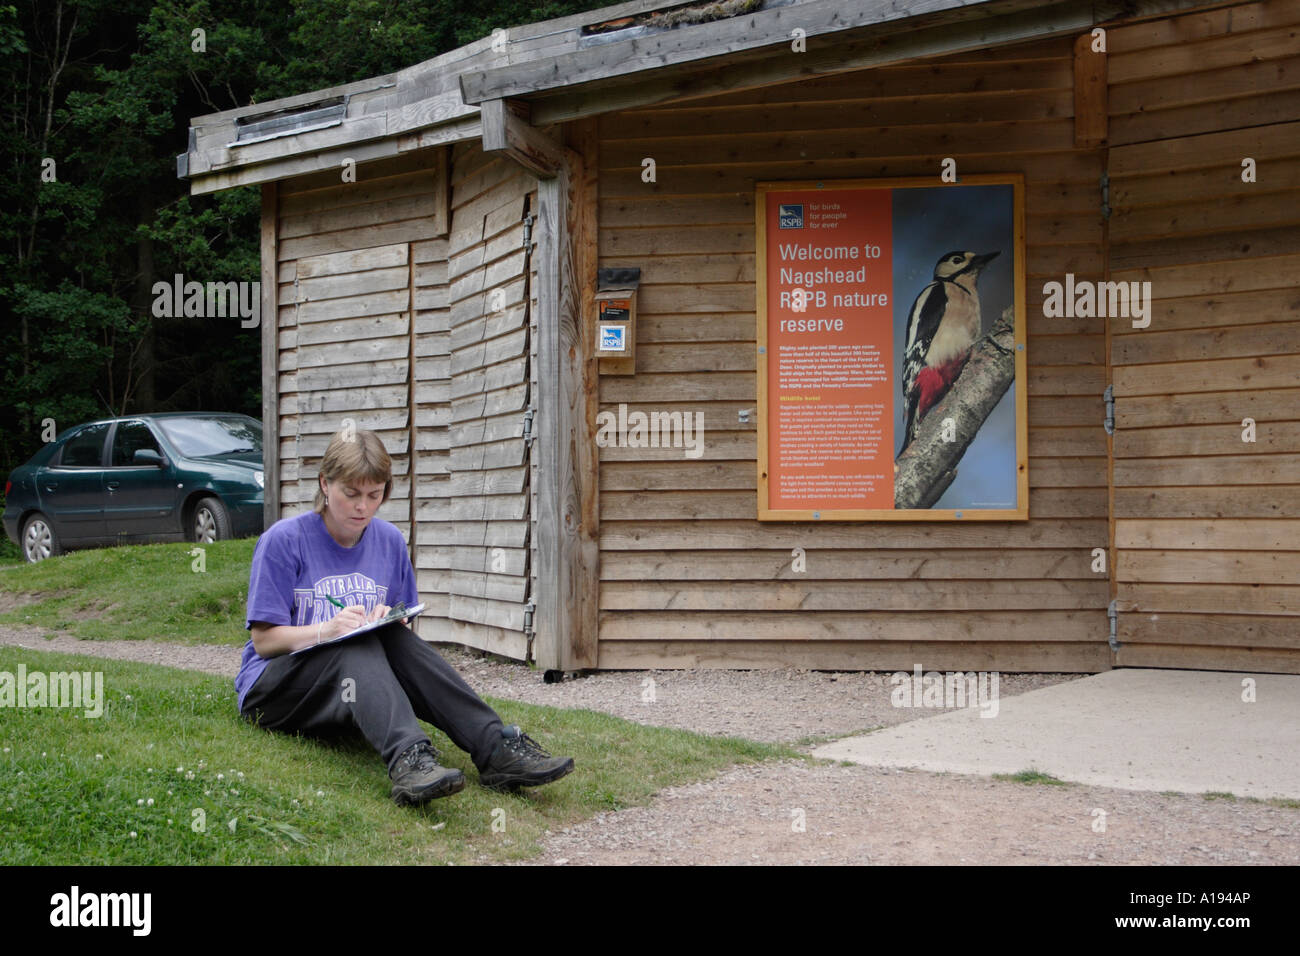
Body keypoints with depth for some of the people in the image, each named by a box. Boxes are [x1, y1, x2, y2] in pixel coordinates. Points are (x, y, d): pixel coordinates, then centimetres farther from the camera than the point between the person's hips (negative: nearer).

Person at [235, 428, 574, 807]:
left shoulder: (389, 541, 8)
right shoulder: (283, 540, -7)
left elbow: (400, 632, 14)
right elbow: (264, 640, -8)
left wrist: (390, 620, -10)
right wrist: (329, 629, -24)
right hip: (273, 687, -4)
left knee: (392, 635, -27)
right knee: (357, 643, -32)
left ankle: (497, 748, -41)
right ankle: (407, 760, -59)